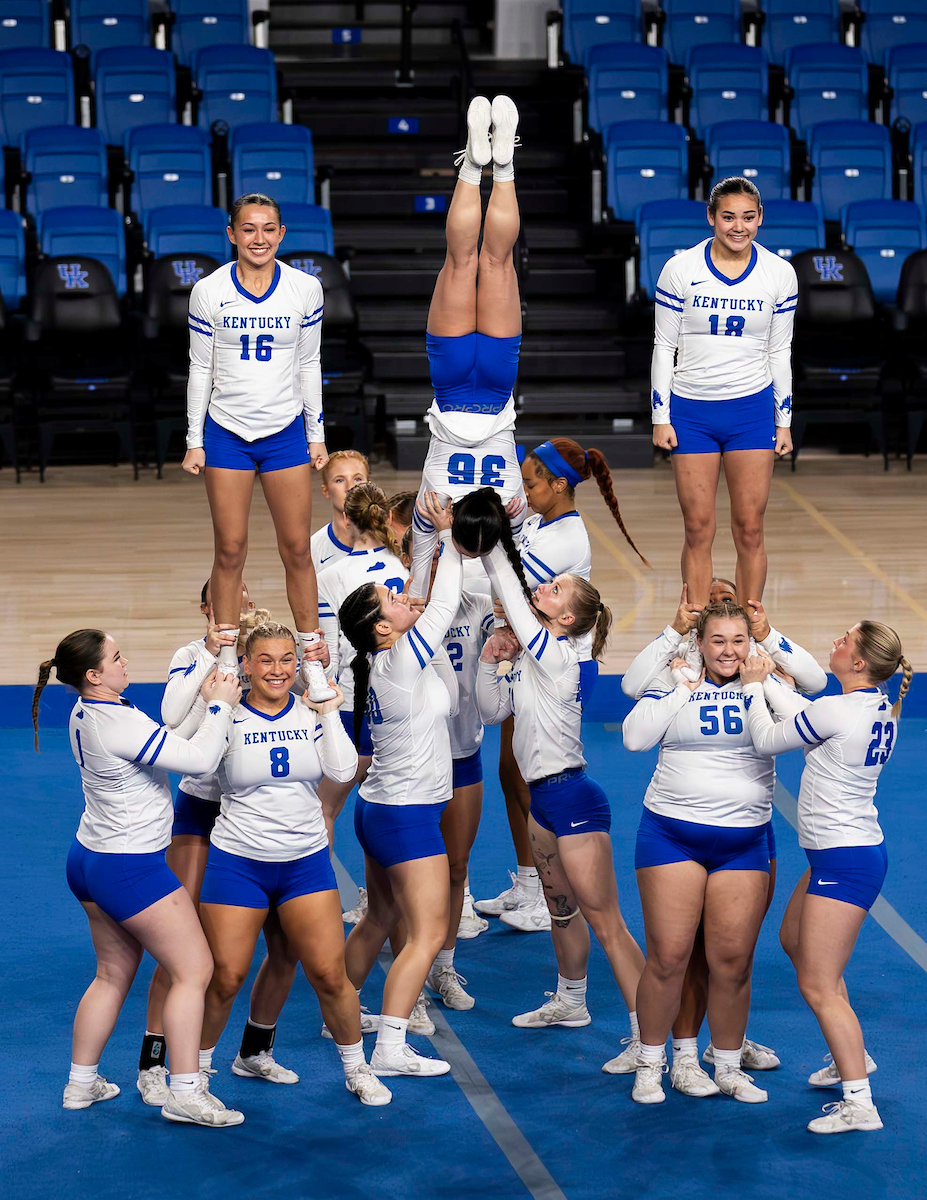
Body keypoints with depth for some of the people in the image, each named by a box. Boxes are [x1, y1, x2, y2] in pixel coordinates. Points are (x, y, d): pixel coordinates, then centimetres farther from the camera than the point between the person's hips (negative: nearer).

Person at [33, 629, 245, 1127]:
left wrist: (203, 704, 0)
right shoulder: (118, 723, -25)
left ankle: (81, 1082, 26)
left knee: (114, 974, 20)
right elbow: (199, 759, -25)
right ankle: (185, 1094, 3)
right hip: (130, 868, -10)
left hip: (90, 860, 10)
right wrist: (220, 705, -12)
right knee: (193, 970, 0)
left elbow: (172, 746, 8)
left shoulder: (86, 713, 4)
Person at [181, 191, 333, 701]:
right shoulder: (208, 291, -5)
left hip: (287, 430, 1)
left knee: (297, 548, 2)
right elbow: (200, 369, 1)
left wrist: (317, 435, 7)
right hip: (226, 431, -1)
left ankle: (312, 660, 13)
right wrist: (195, 440, 0)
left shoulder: (305, 288, -2)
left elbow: (309, 364, 6)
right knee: (230, 549, 2)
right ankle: (227, 661, 12)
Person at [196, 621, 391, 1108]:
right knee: (224, 979, -1)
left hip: (306, 862, 2)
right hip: (237, 862, -2)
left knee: (329, 974, -2)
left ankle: (356, 1068, 17)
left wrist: (329, 712, -8)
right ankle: (197, 1067, 21)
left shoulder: (312, 715, 2)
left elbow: (342, 770, -9)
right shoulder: (228, 719, -3)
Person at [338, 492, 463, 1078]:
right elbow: (444, 603, -15)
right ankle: (390, 1048, -12)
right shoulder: (399, 661, -19)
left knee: (380, 919, 22)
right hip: (408, 816, -9)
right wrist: (450, 538, -4)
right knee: (428, 934, -8)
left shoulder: (384, 663, 5)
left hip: (379, 809, 9)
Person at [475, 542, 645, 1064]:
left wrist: (495, 553, -18)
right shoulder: (530, 660, 8)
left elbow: (515, 603, -24)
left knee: (605, 922, -9)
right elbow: (494, 711, 13)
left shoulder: (559, 655, -18)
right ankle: (571, 1002, 43)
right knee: (562, 907, 25)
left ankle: (648, 1036, -8)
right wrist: (490, 663, 0)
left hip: (573, 799, -10)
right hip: (544, 797, 10)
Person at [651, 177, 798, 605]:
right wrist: (660, 417, -2)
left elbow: (780, 352, 8)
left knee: (750, 529, 0)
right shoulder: (680, 269, -4)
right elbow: (663, 346, 1)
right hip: (691, 410, -1)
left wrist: (784, 421, 8)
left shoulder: (780, 273, 1)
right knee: (697, 529, 1)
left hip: (752, 408, 1)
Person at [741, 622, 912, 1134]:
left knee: (819, 987, -7)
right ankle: (852, 1056, 38)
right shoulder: (882, 710, 4)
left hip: (844, 861, -10)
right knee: (794, 941, 28)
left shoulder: (834, 711, -23)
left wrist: (753, 688, 6)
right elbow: (807, 717, 19)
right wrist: (767, 681, 20)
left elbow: (767, 740, -8)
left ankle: (859, 1103, -8)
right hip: (848, 851, 10)